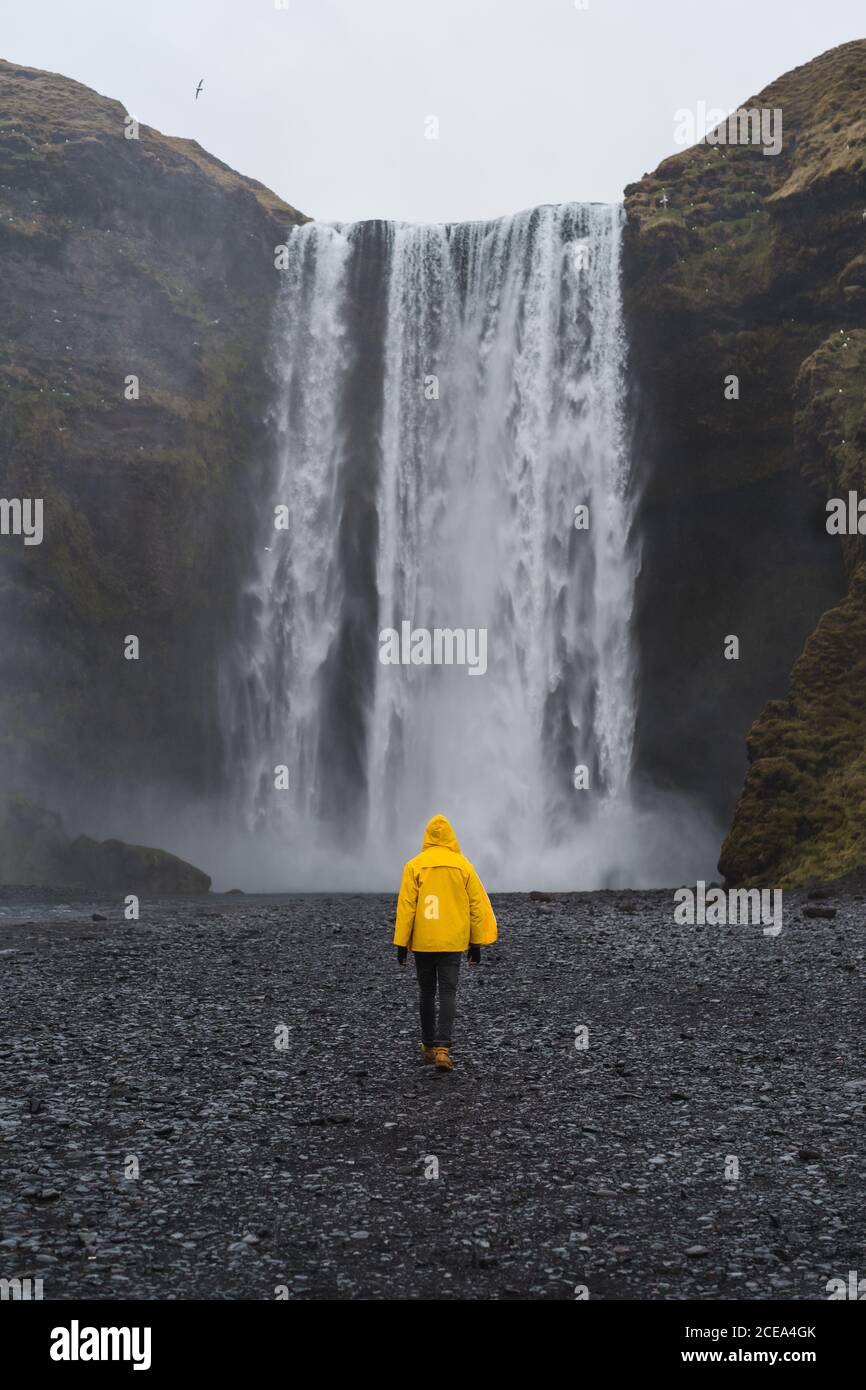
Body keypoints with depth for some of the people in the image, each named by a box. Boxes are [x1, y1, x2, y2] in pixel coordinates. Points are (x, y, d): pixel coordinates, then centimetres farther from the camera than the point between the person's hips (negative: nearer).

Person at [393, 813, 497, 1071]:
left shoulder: (414, 866, -4)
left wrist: (401, 943, -3)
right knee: (448, 993, 0)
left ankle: (428, 1046, 24)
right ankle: (442, 1049, -14)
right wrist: (476, 942, 8)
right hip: (452, 943, 0)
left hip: (422, 943, 0)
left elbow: (405, 906, -7)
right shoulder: (463, 865, 0)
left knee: (426, 992, 14)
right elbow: (477, 905, 1)